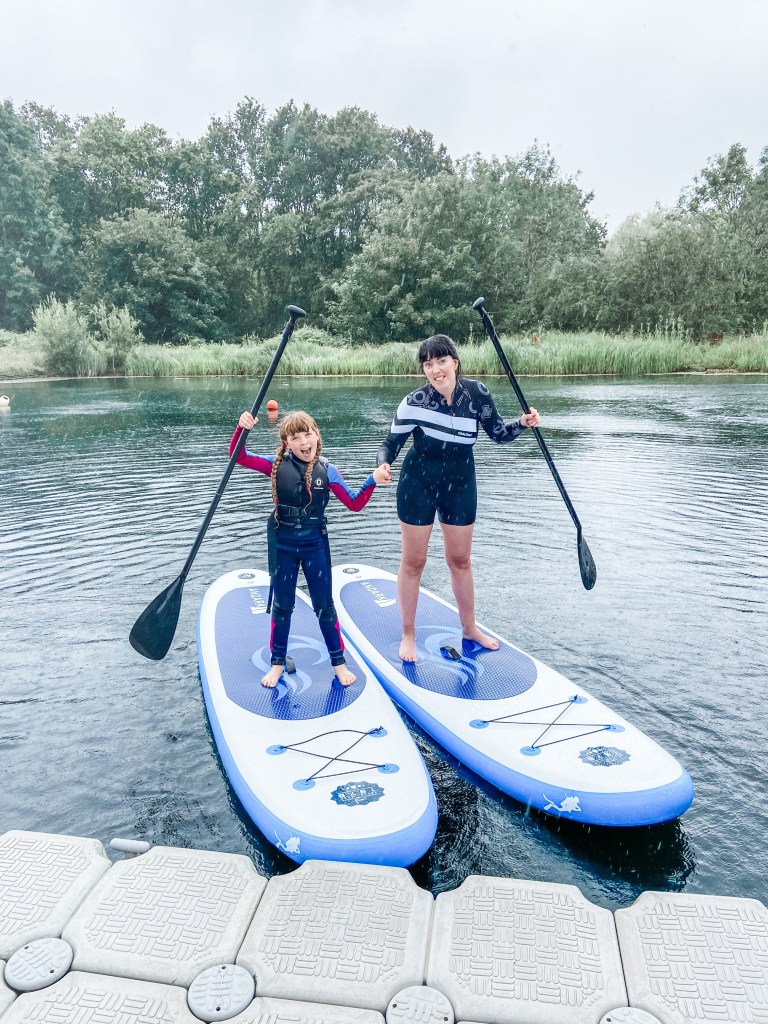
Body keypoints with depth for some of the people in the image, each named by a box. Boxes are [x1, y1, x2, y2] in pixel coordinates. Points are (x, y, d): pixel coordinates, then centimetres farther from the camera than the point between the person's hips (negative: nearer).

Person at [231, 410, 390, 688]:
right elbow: (238, 456, -6)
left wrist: (372, 481, -19)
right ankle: (277, 663, 30)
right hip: (282, 545, 0)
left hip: (315, 544, 0)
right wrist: (242, 428, -22)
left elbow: (354, 504, -4)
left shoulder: (327, 470, -6)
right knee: (282, 605, 13)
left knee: (324, 605, 9)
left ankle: (338, 662, 25)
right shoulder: (276, 465, -6)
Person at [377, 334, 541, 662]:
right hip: (418, 485, -3)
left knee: (460, 560, 16)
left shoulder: (477, 393, -12)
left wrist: (522, 424, -20)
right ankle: (408, 635, 25)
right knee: (413, 562, 7)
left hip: (460, 486, 3)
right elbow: (391, 442, -11)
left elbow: (498, 434, -2)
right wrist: (384, 464, -31)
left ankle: (469, 628, 36)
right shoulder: (414, 402, -20)